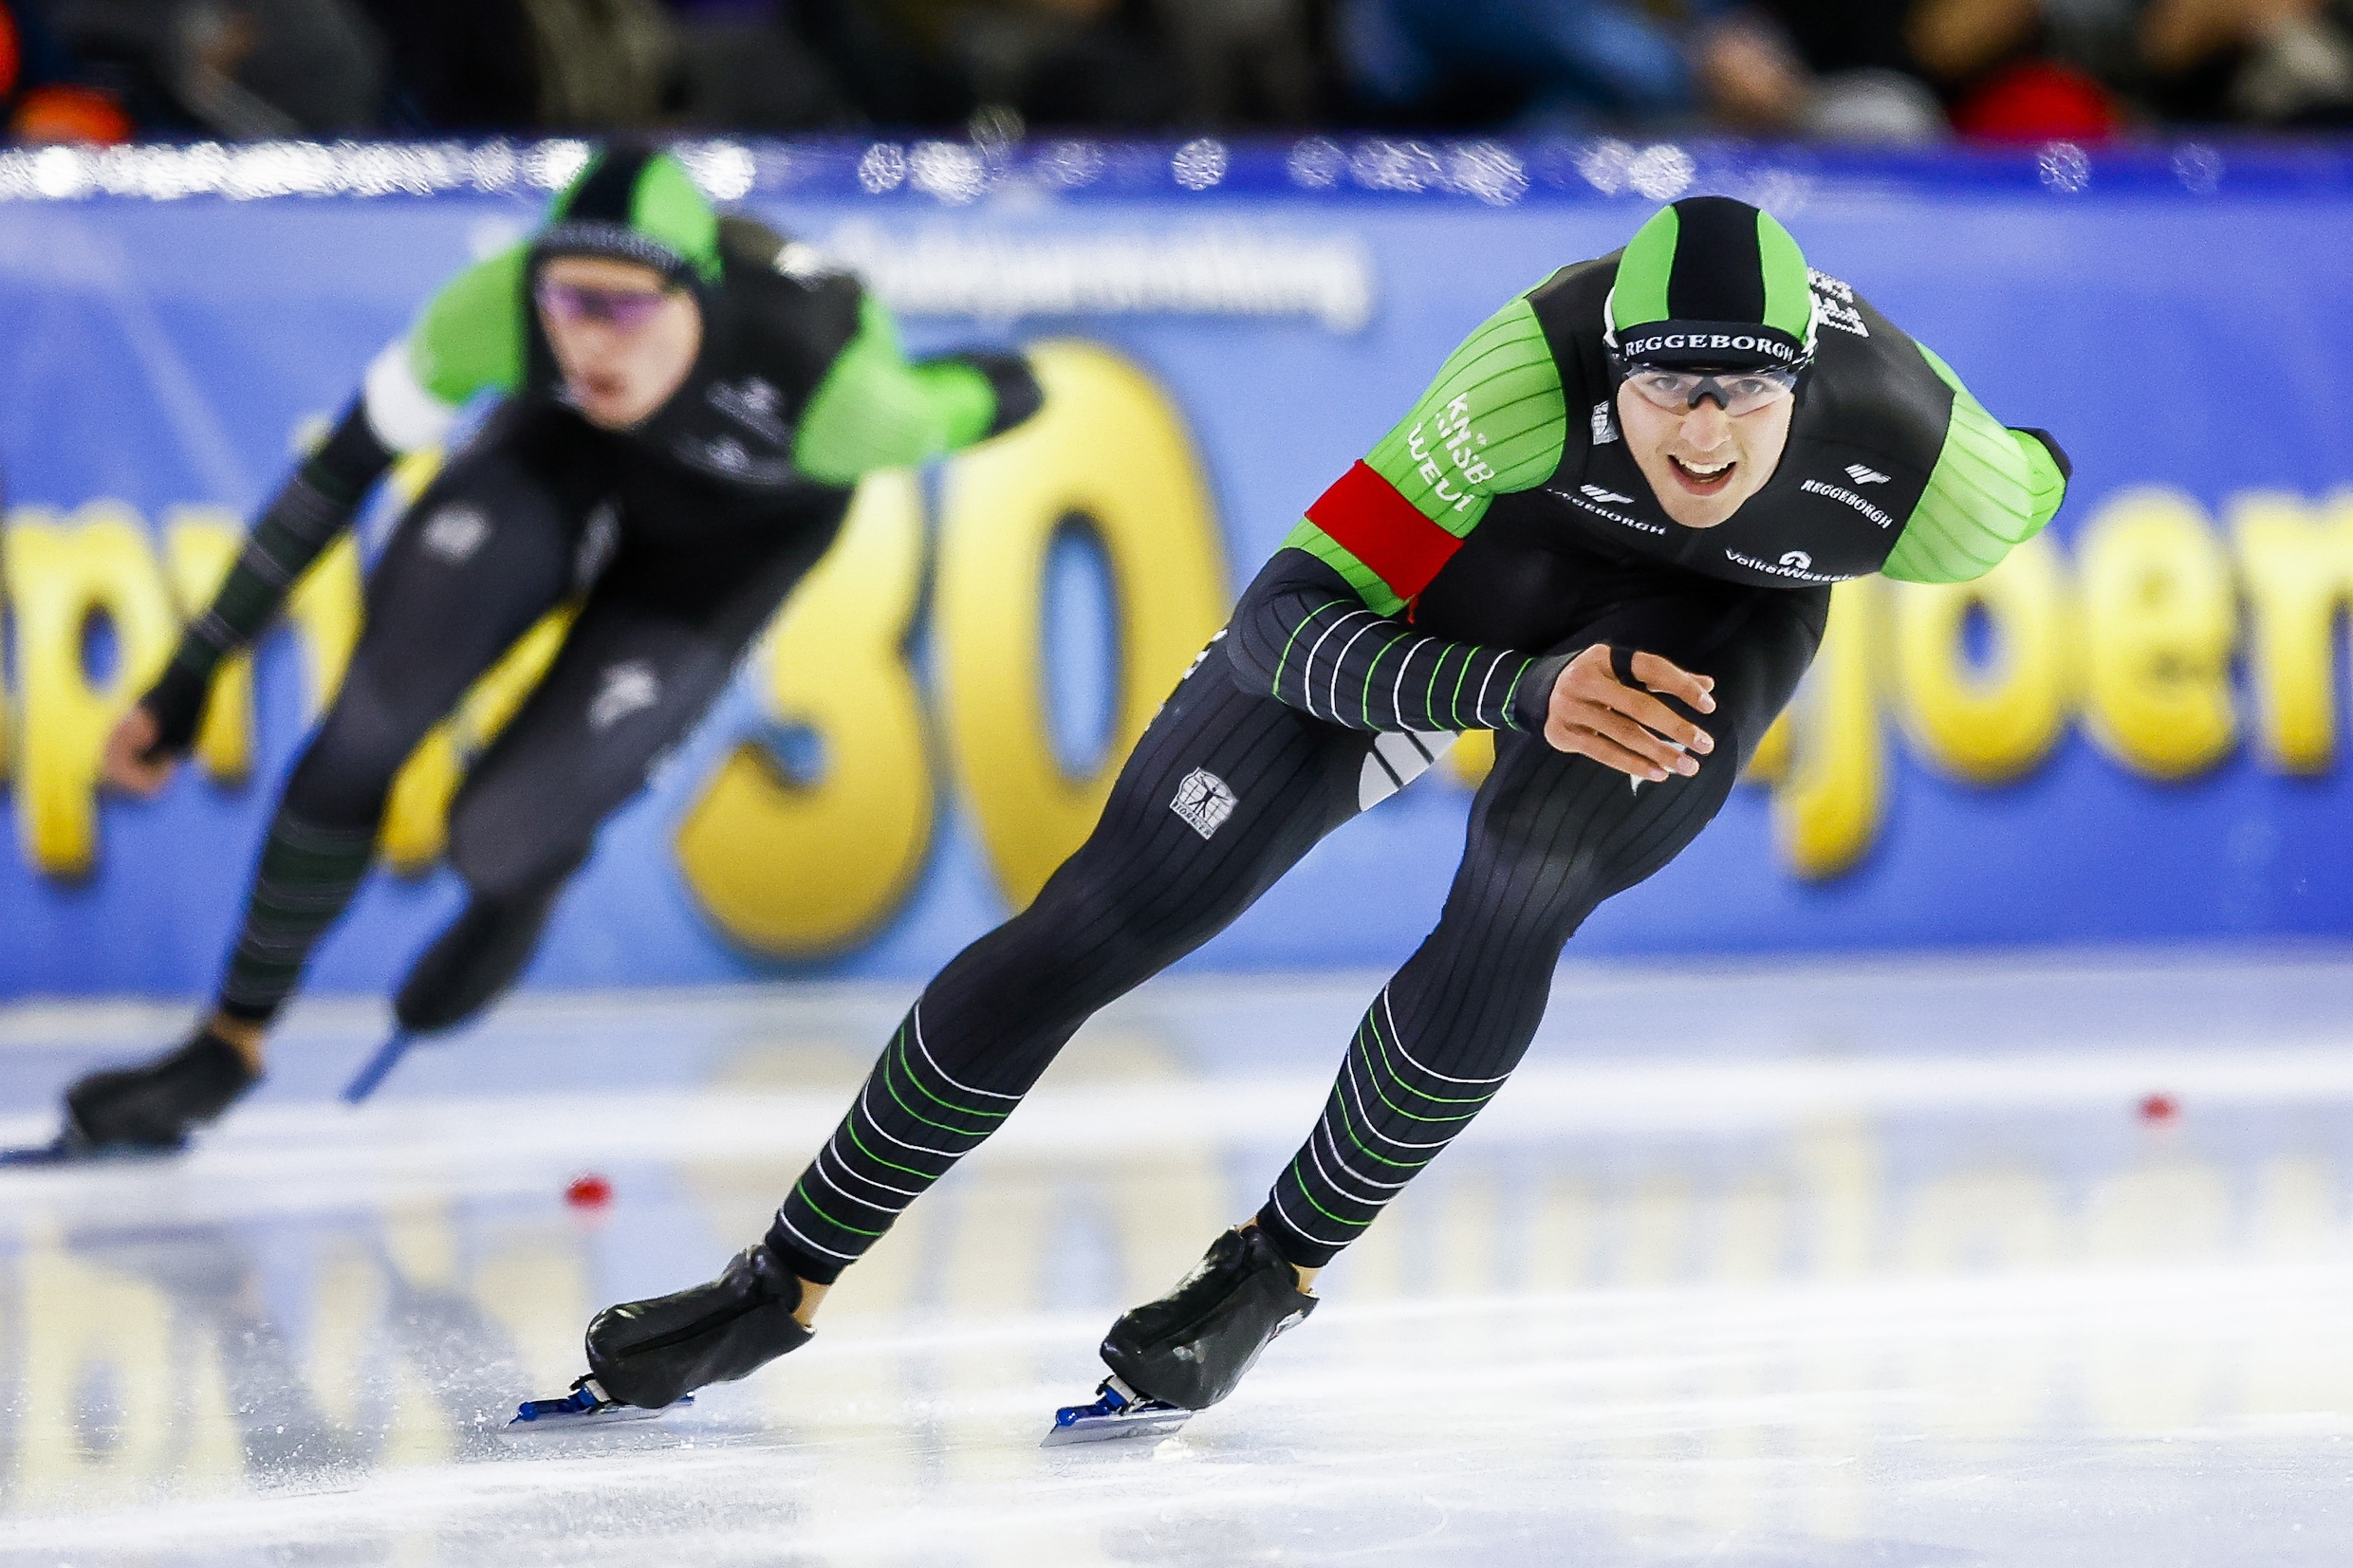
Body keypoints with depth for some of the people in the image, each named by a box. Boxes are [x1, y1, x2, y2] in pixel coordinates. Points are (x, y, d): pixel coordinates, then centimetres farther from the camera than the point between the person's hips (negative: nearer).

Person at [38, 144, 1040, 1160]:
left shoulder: (828, 380, -42)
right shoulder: (504, 305, -35)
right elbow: (340, 470, -20)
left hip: (744, 521, -2)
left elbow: (992, 400, -21)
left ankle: (520, 886, 28)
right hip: (571, 451, 2)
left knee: (499, 836, -13)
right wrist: (188, 676, -15)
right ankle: (232, 1040, 8)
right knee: (373, 716, -15)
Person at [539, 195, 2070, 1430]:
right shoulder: (1542, 364, -40)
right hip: (1494, 546, 0)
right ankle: (791, 1277, 10)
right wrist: (1530, 689, -54)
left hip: (1722, 617, 0)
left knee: (1526, 876, -31)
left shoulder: (1923, 463, -36)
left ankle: (1277, 1272, -7)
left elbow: (2037, 478, -10)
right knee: (1110, 916, -5)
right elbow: (1282, 622, -39)